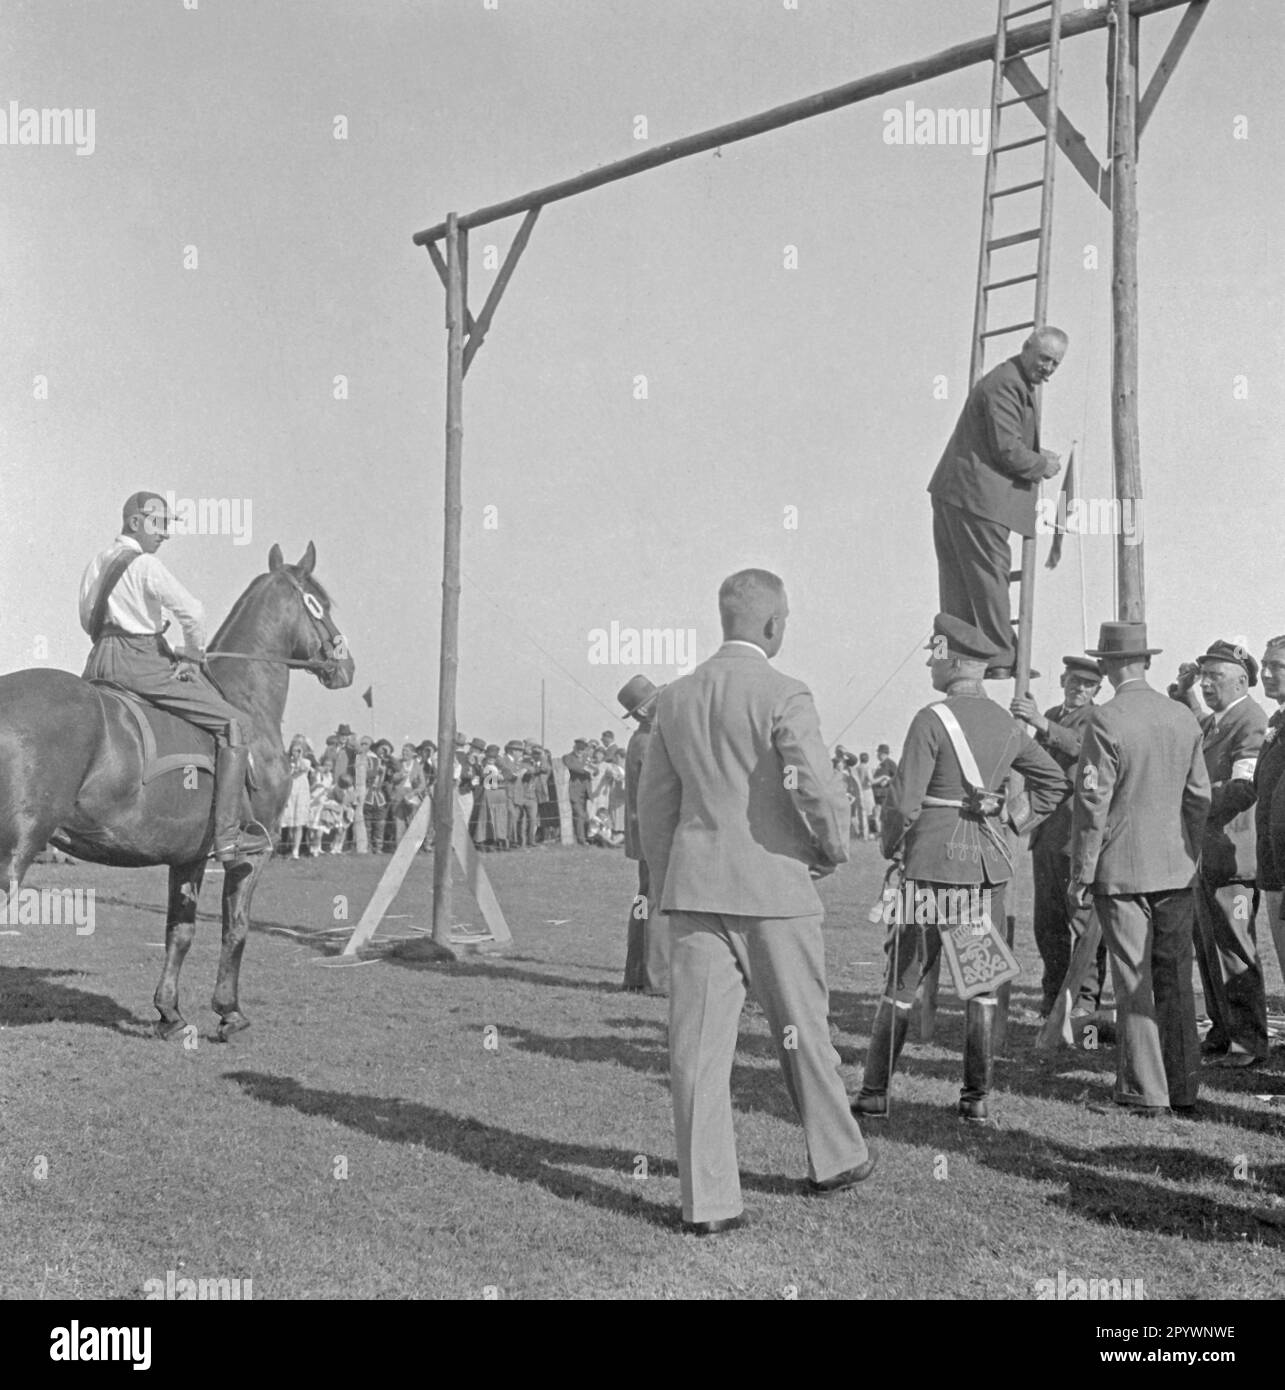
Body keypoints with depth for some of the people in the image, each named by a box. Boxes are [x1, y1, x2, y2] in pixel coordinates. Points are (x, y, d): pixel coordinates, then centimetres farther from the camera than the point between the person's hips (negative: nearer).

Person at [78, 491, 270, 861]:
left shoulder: (95, 564, 16)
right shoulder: (146, 564, -10)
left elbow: (87, 620, 24)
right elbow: (192, 613, -17)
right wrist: (193, 658, -2)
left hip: (97, 666, 9)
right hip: (141, 663, -9)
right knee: (235, 724, -7)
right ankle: (228, 835, -13)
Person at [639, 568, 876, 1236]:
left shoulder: (674, 698, 8)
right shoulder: (783, 696, -10)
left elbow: (654, 805, 12)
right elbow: (819, 790, -20)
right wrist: (833, 850, 0)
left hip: (695, 885, 4)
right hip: (773, 886, -4)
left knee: (699, 1044, 2)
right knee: (801, 1030, 14)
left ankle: (707, 1200, 3)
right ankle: (835, 1157, 32)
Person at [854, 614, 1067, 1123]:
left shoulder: (932, 720, -13)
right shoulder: (1006, 723, 6)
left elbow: (904, 801, -17)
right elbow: (1055, 781, 15)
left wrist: (889, 846, 1)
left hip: (934, 859, -5)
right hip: (990, 861, 5)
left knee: (903, 978, 5)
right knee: (982, 979, 10)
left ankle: (875, 1092, 9)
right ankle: (977, 1096, 12)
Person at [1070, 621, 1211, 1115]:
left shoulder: (1105, 721, -13)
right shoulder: (1185, 719, 4)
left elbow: (1091, 803, -13)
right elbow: (1200, 797, 9)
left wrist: (1081, 875, -7)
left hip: (1123, 871, -5)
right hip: (1176, 870, 5)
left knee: (1134, 983, 2)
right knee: (1175, 980, 12)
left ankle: (1146, 1092, 7)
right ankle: (1184, 1089, 19)